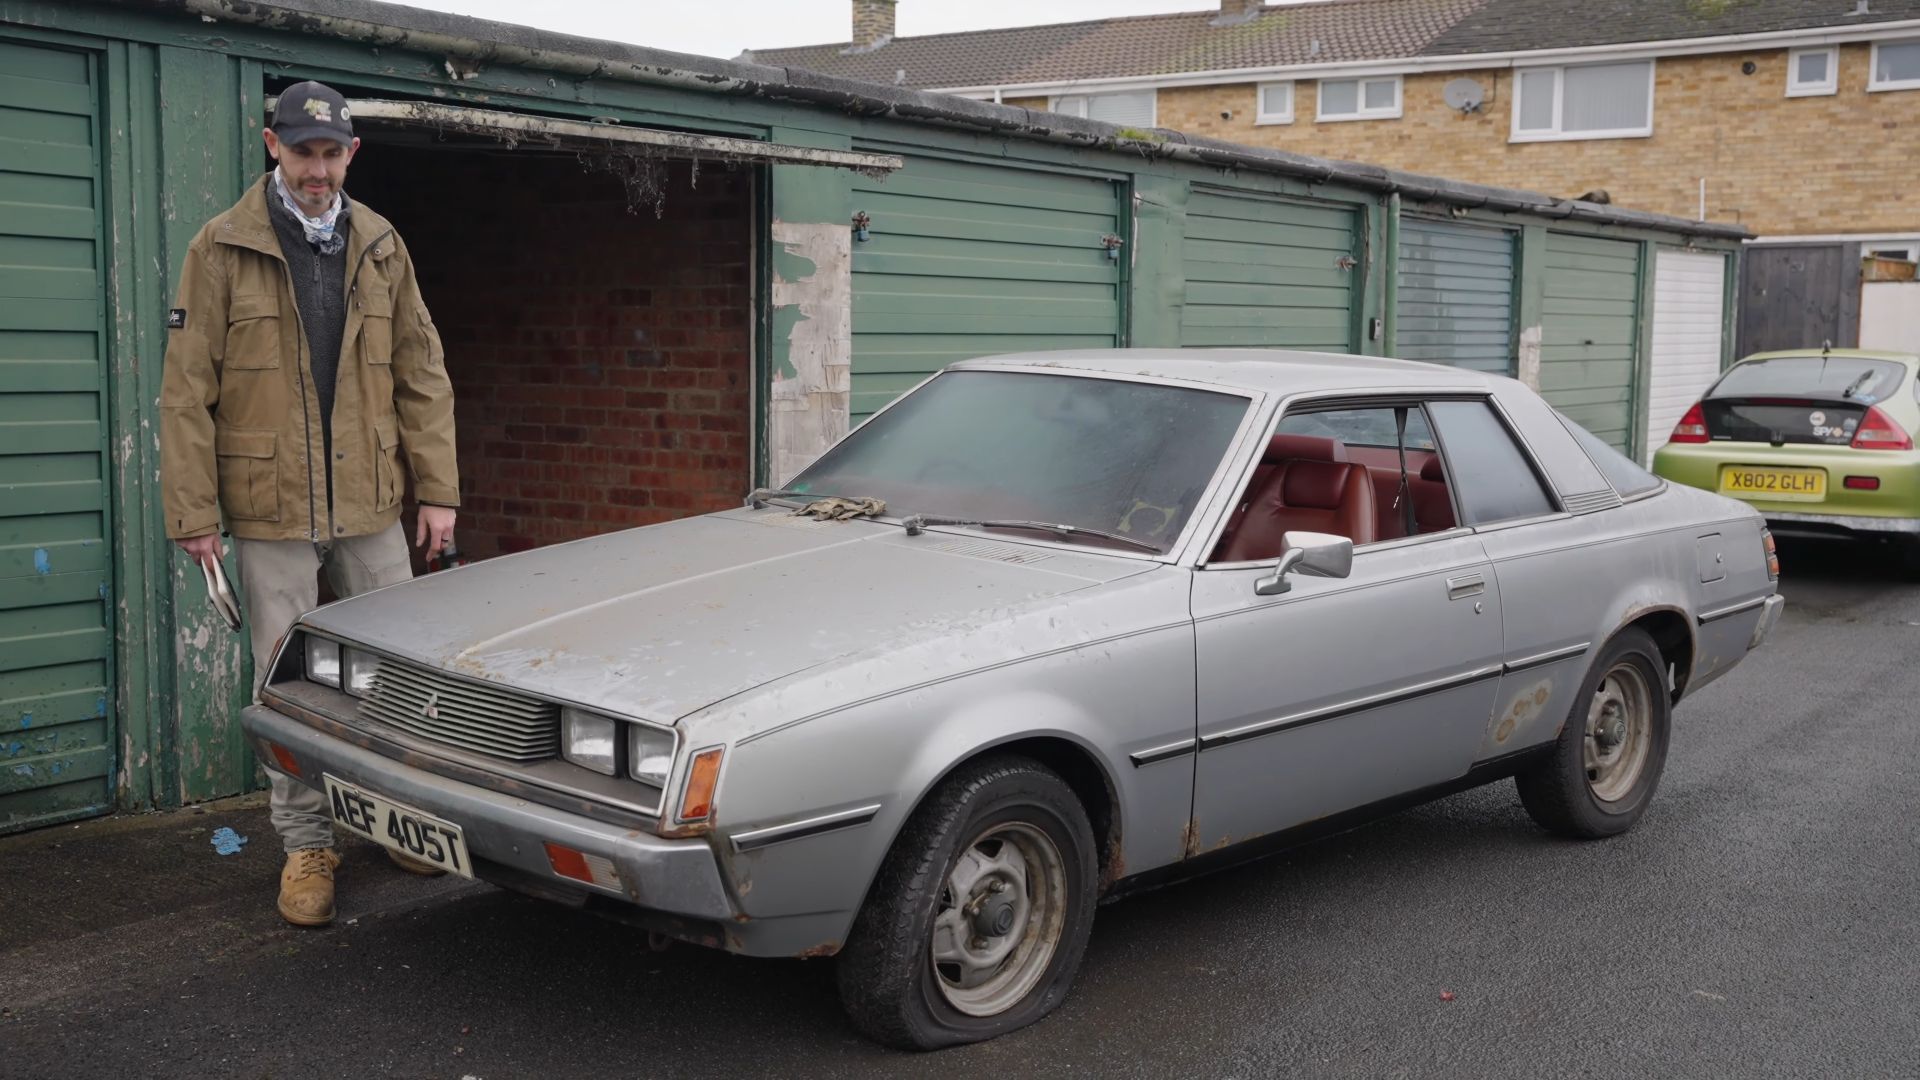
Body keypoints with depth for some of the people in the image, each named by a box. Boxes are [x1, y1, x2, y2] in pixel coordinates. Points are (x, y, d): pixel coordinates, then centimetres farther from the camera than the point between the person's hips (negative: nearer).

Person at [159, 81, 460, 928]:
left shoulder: (380, 247, 7)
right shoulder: (223, 249, -4)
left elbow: (422, 378, 8)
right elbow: (185, 392, -5)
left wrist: (437, 490, 2)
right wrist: (193, 514, -9)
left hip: (371, 508, 3)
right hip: (271, 513, -3)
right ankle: (306, 845, 19)